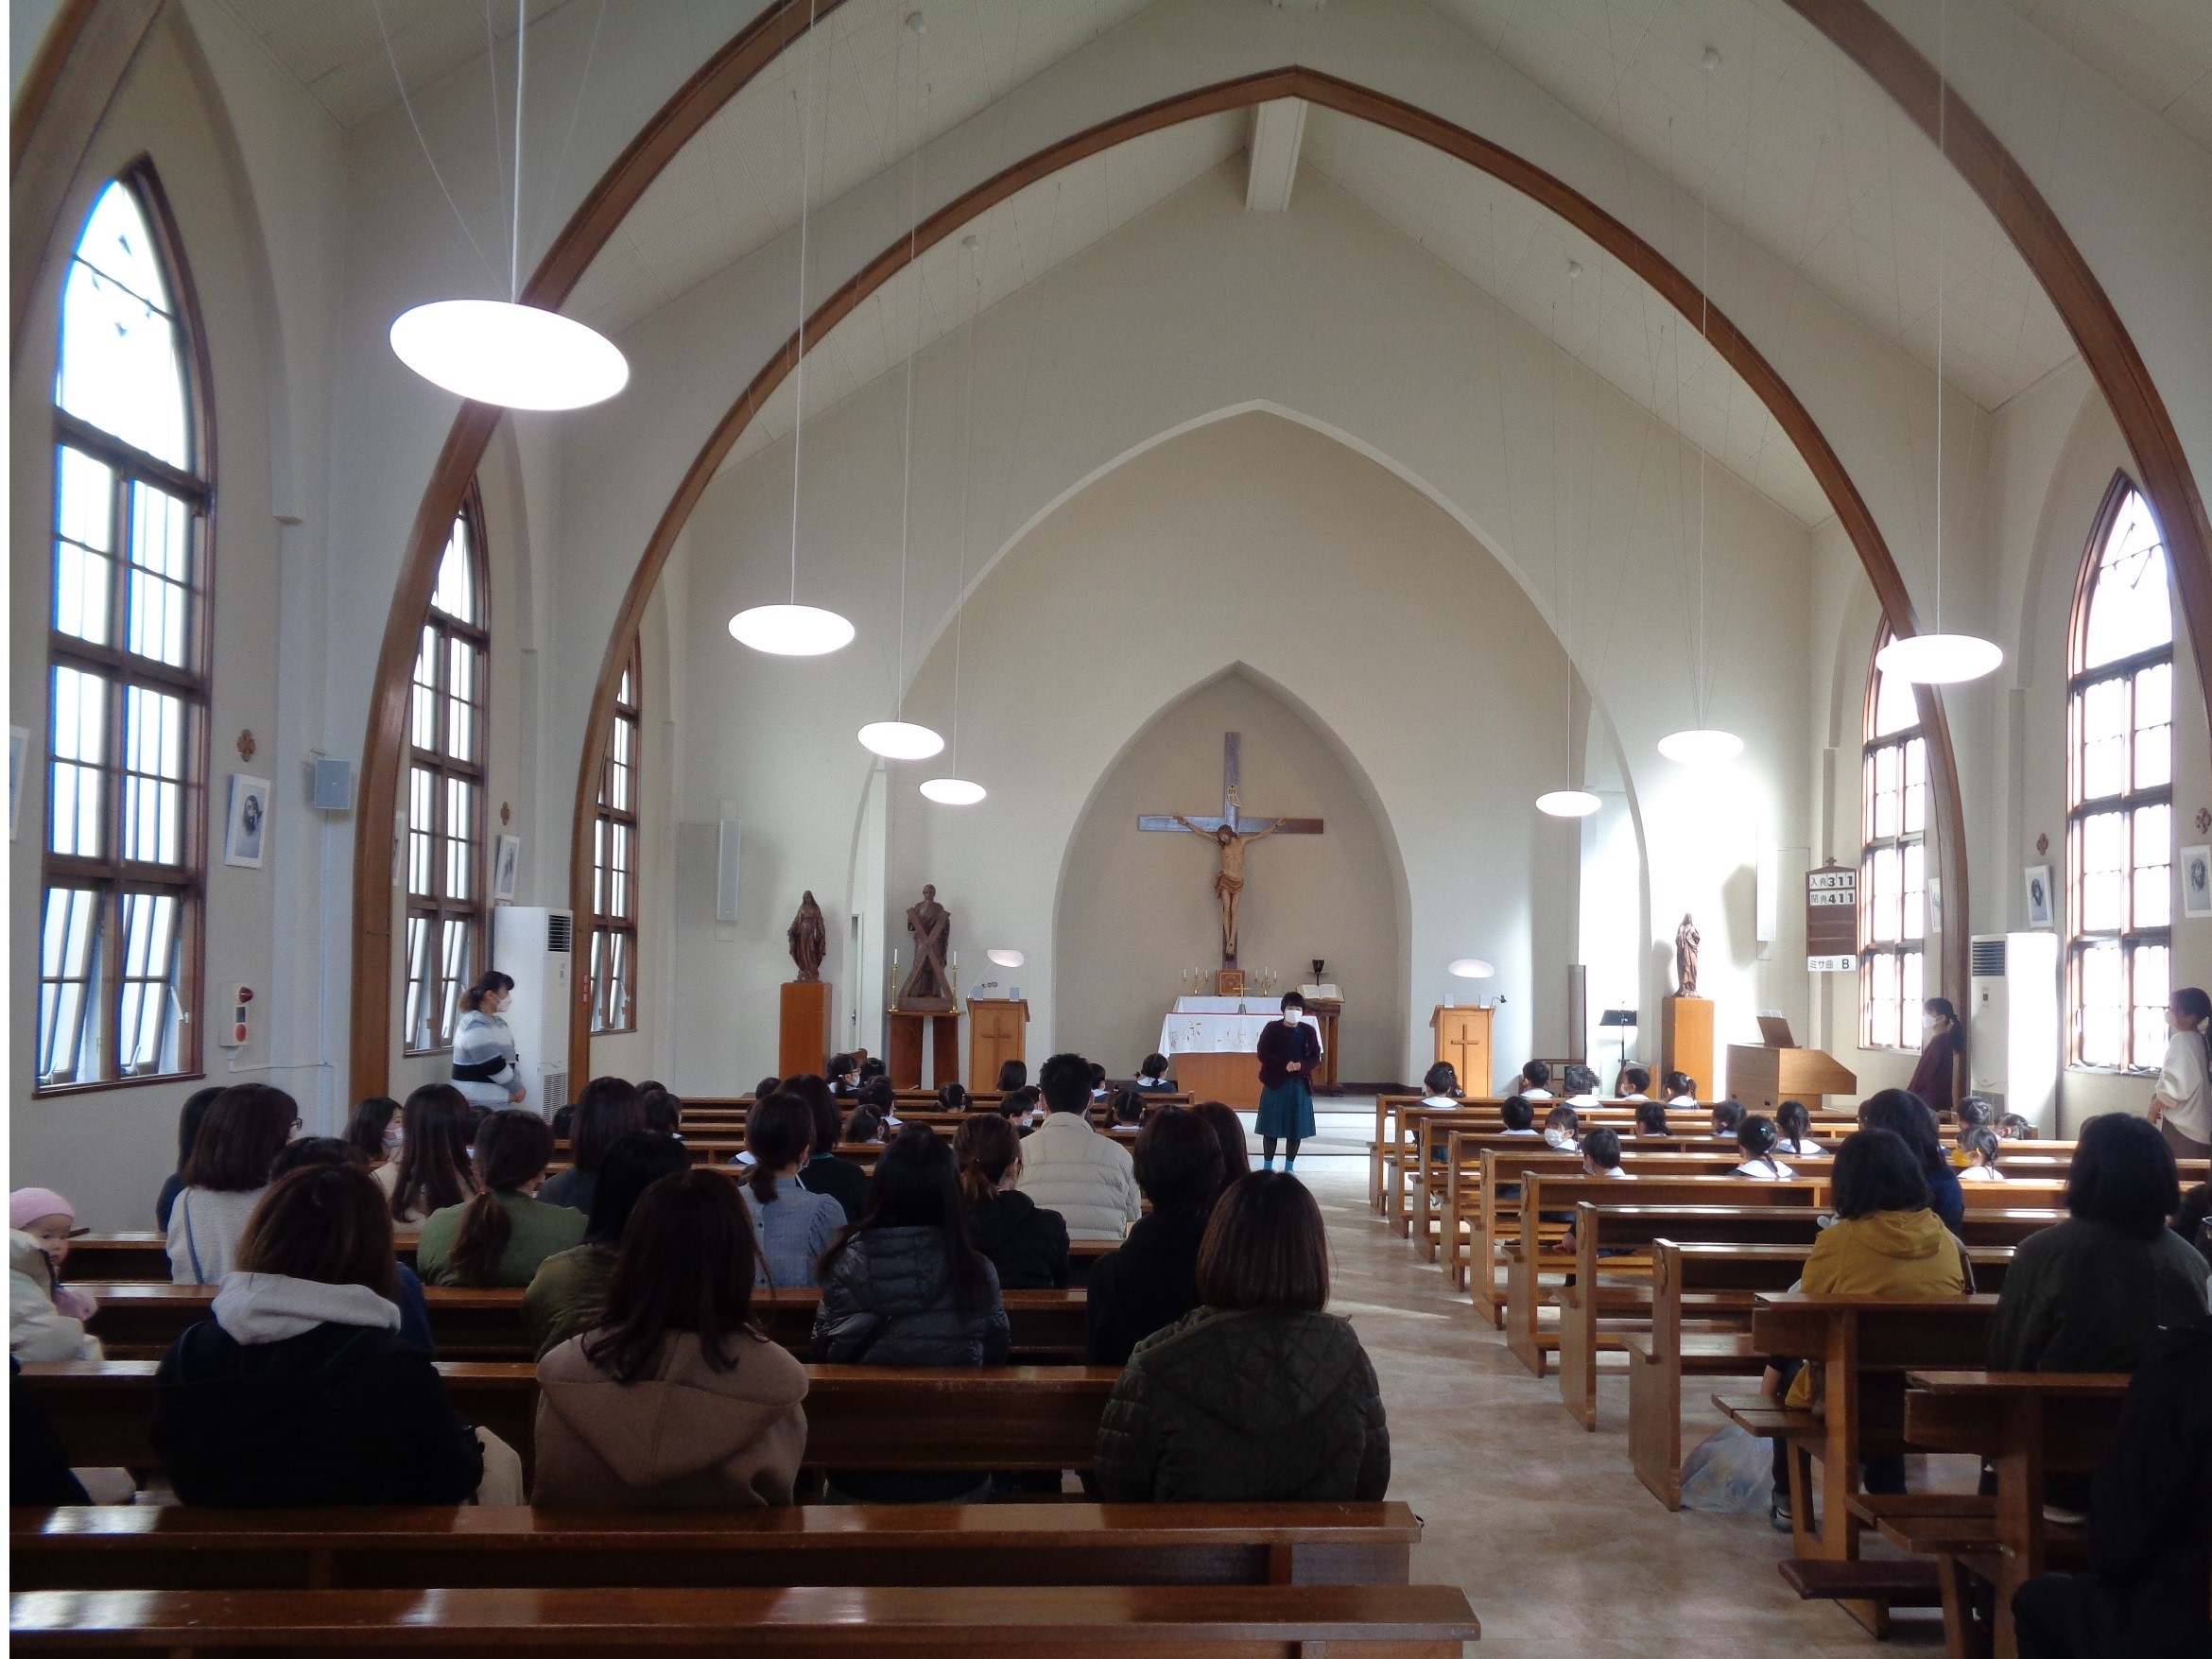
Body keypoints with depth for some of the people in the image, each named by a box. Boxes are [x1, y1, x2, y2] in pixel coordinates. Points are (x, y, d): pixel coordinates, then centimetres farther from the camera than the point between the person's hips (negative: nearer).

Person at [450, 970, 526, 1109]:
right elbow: (494, 1066, -19)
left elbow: (512, 1058, 14)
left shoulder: (497, 1022, 15)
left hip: (497, 1102, 9)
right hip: (479, 1105, -9)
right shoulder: (475, 1026, -15)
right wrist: (517, 1088, -9)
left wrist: (517, 1087, -2)